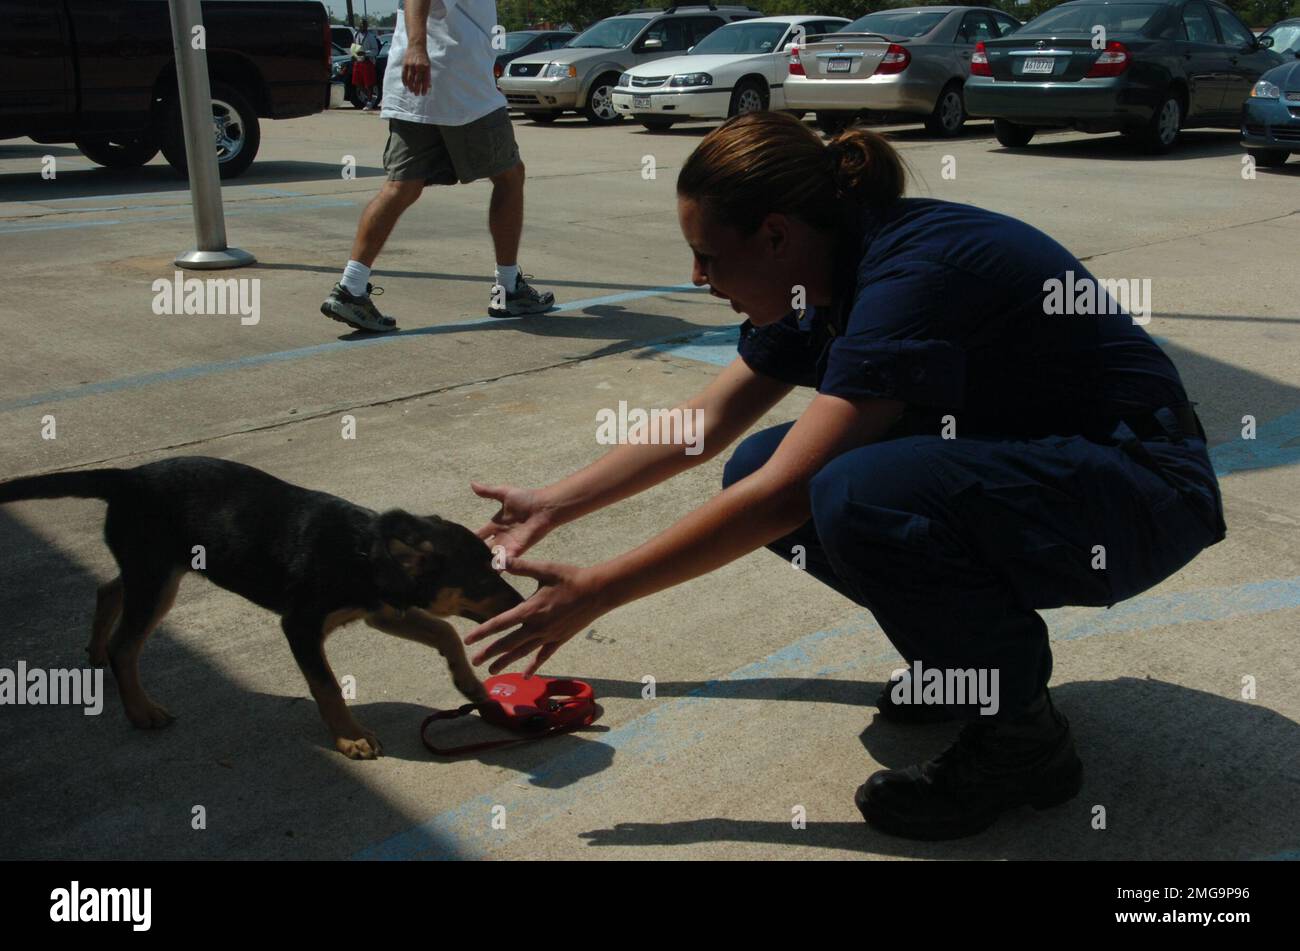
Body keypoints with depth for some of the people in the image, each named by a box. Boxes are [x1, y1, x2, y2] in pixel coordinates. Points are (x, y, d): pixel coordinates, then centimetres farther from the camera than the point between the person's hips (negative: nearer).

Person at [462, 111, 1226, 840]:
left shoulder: (914, 273, -27)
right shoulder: (826, 274, 0)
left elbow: (780, 497, -30)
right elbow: (706, 421, 9)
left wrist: (596, 593, -24)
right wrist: (554, 505, 10)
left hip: (1145, 490, -8)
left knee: (856, 497, -33)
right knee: (758, 472, -3)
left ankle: (1021, 738, -9)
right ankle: (988, 651, 11)